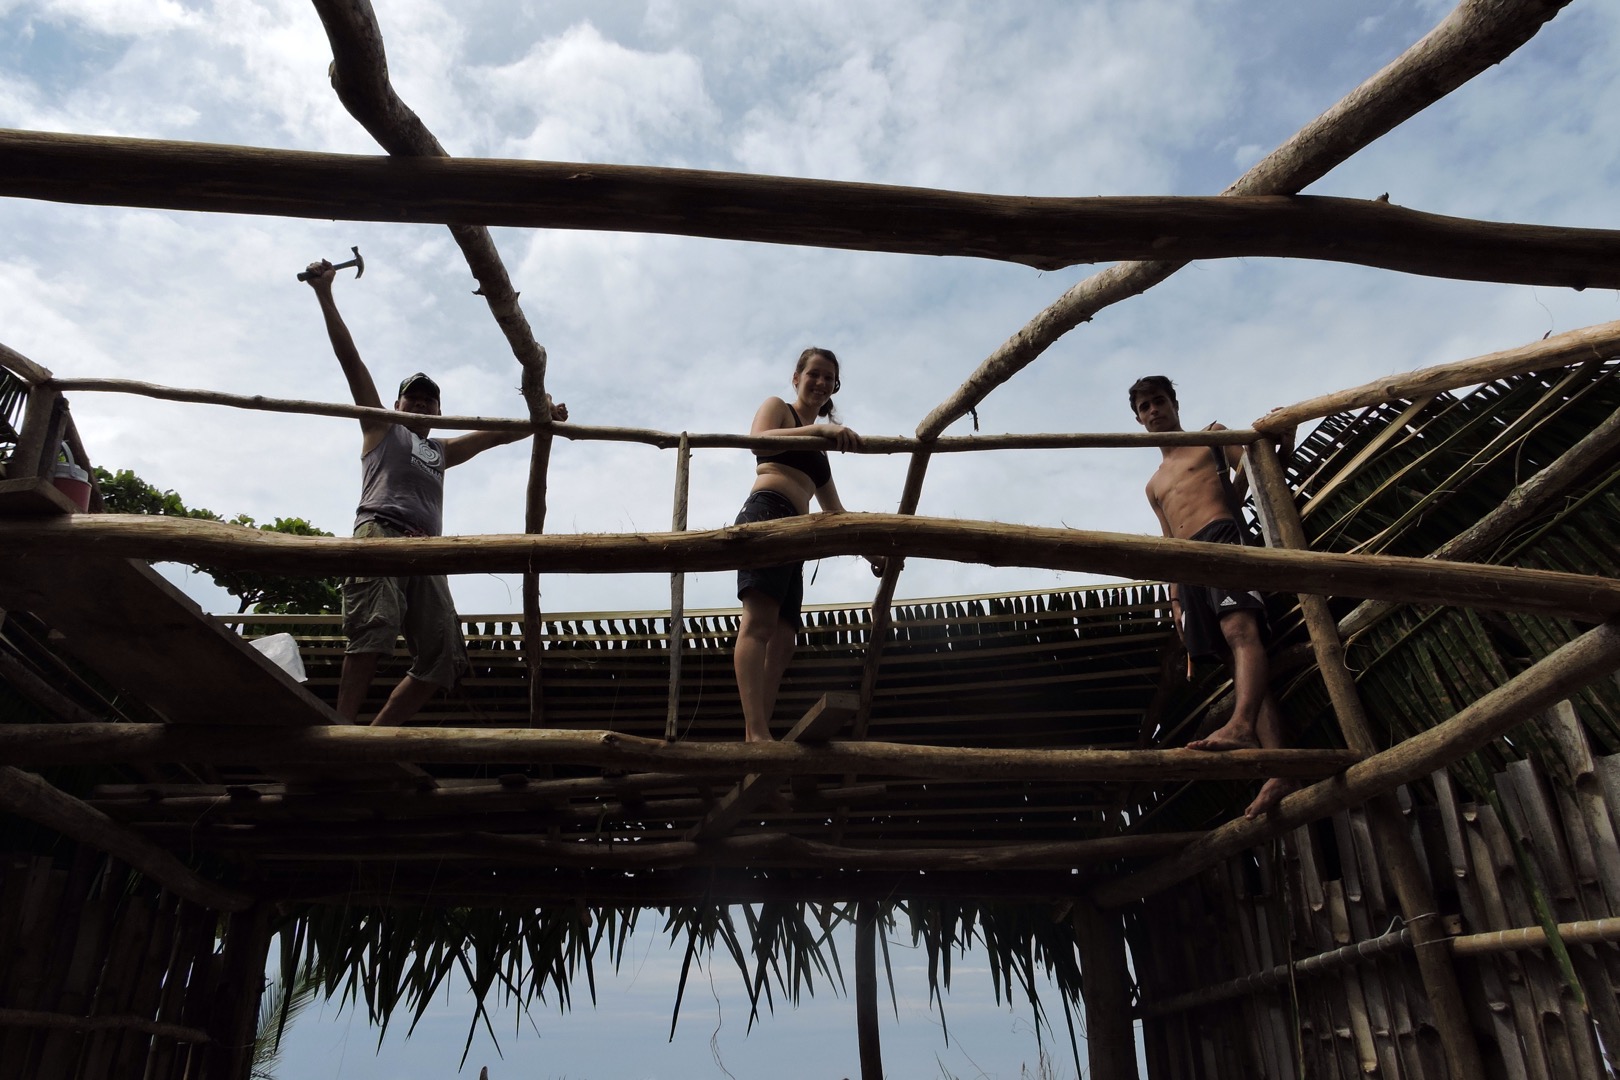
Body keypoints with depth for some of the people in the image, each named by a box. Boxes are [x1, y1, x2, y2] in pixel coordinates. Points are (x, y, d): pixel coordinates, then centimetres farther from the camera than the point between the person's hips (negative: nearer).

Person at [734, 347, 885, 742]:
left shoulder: (817, 448, 34)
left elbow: (834, 511, 35)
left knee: (783, 639, -4)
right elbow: (758, 441, -10)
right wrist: (819, 429, -21)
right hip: (766, 515, -8)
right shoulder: (777, 407, 14)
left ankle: (754, 737, -10)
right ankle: (757, 733, -36)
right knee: (759, 620, -23)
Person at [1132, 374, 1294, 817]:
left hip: (1223, 535, -5)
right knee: (1238, 662, -8)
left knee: (1240, 630, -29)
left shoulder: (1212, 438, 21)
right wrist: (1175, 598, 16)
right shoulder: (1154, 486, 33)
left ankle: (1241, 726, -52)